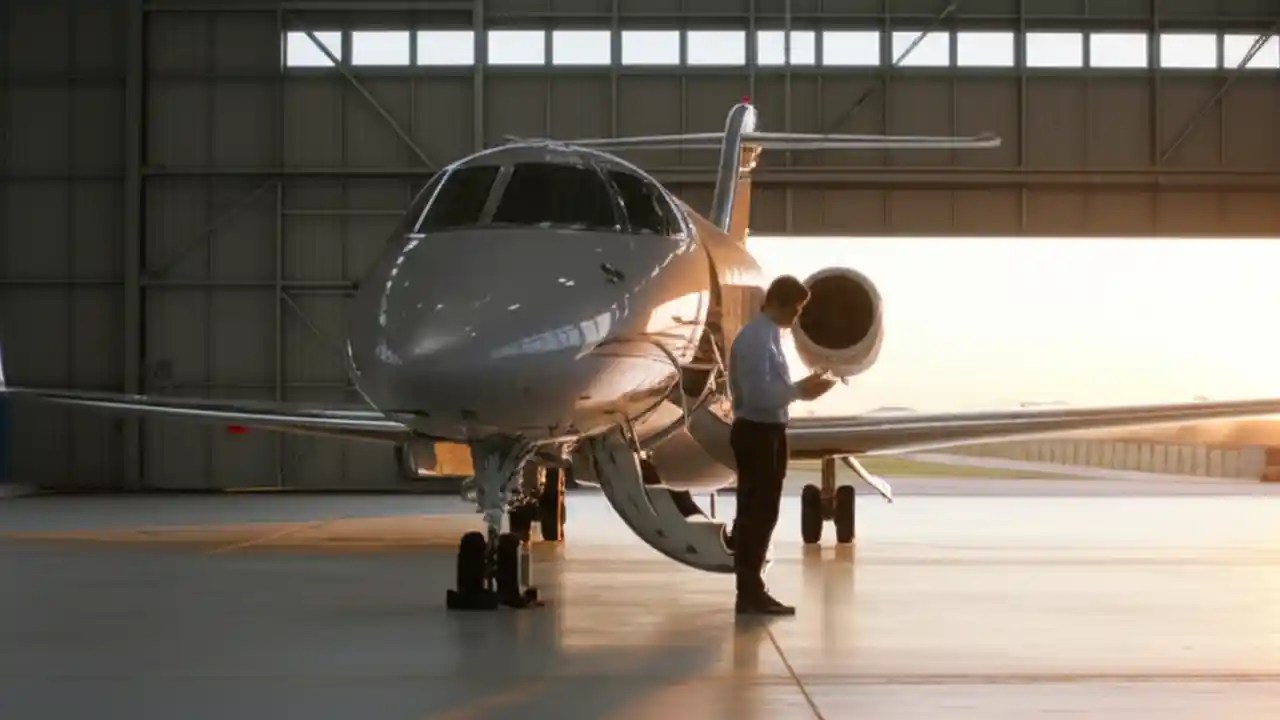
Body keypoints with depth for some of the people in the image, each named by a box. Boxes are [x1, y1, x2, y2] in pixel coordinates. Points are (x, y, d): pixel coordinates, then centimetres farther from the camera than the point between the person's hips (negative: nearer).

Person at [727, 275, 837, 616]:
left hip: (767, 432, 10)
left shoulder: (770, 335, 13)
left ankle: (751, 591, 22)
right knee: (758, 513, -5)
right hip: (757, 433, -10)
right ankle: (751, 594, 1)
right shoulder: (756, 338, -18)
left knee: (759, 513, 14)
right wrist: (800, 389, -19)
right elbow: (759, 395, -25)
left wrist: (802, 388, 5)